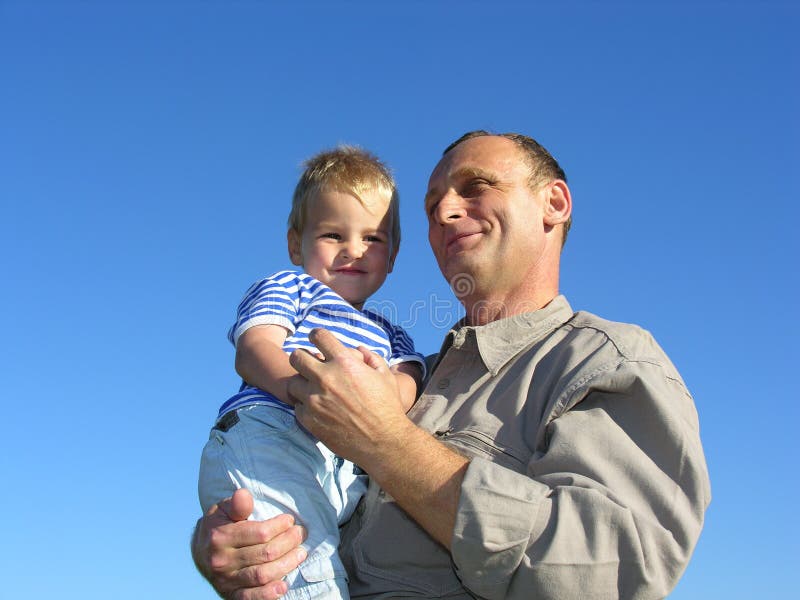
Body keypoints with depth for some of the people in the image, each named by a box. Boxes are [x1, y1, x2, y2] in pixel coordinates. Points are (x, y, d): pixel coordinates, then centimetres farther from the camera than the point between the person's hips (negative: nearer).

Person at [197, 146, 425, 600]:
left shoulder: (391, 336, 38)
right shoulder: (286, 288, 24)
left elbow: (407, 385, 15)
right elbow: (252, 353, 4)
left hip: (347, 473, 6)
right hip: (267, 441, -5)